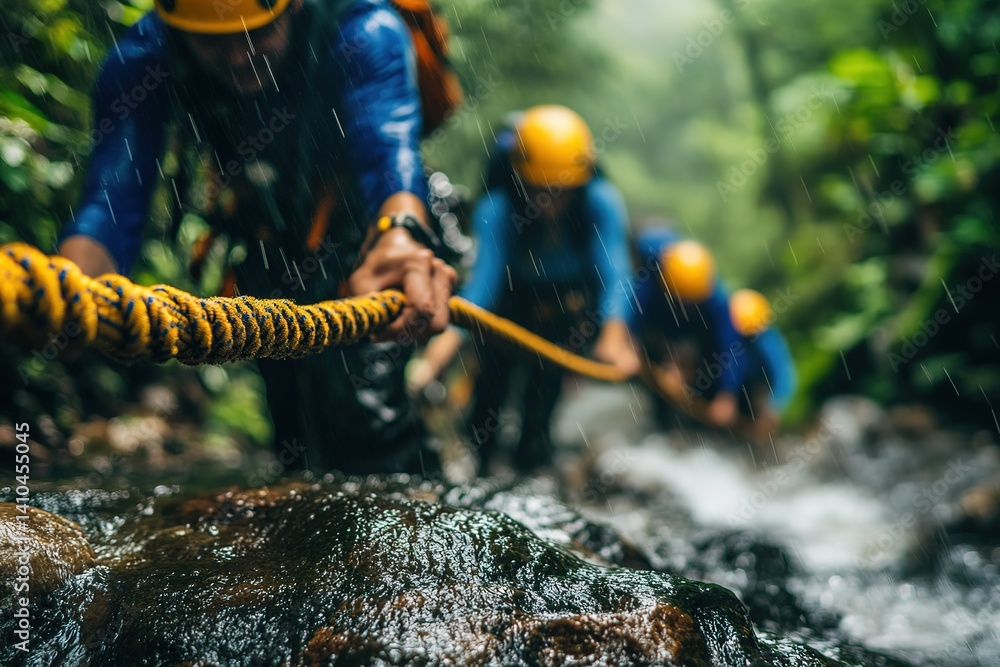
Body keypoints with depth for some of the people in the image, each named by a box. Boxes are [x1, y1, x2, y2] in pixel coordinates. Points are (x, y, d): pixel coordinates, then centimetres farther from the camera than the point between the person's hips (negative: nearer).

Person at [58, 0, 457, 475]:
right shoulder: (140, 63, -24)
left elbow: (390, 151, -46)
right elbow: (112, 205, -33)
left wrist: (401, 235, -68)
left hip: (367, 233, -3)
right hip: (268, 253, 3)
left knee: (363, 407, -22)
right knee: (299, 432, 12)